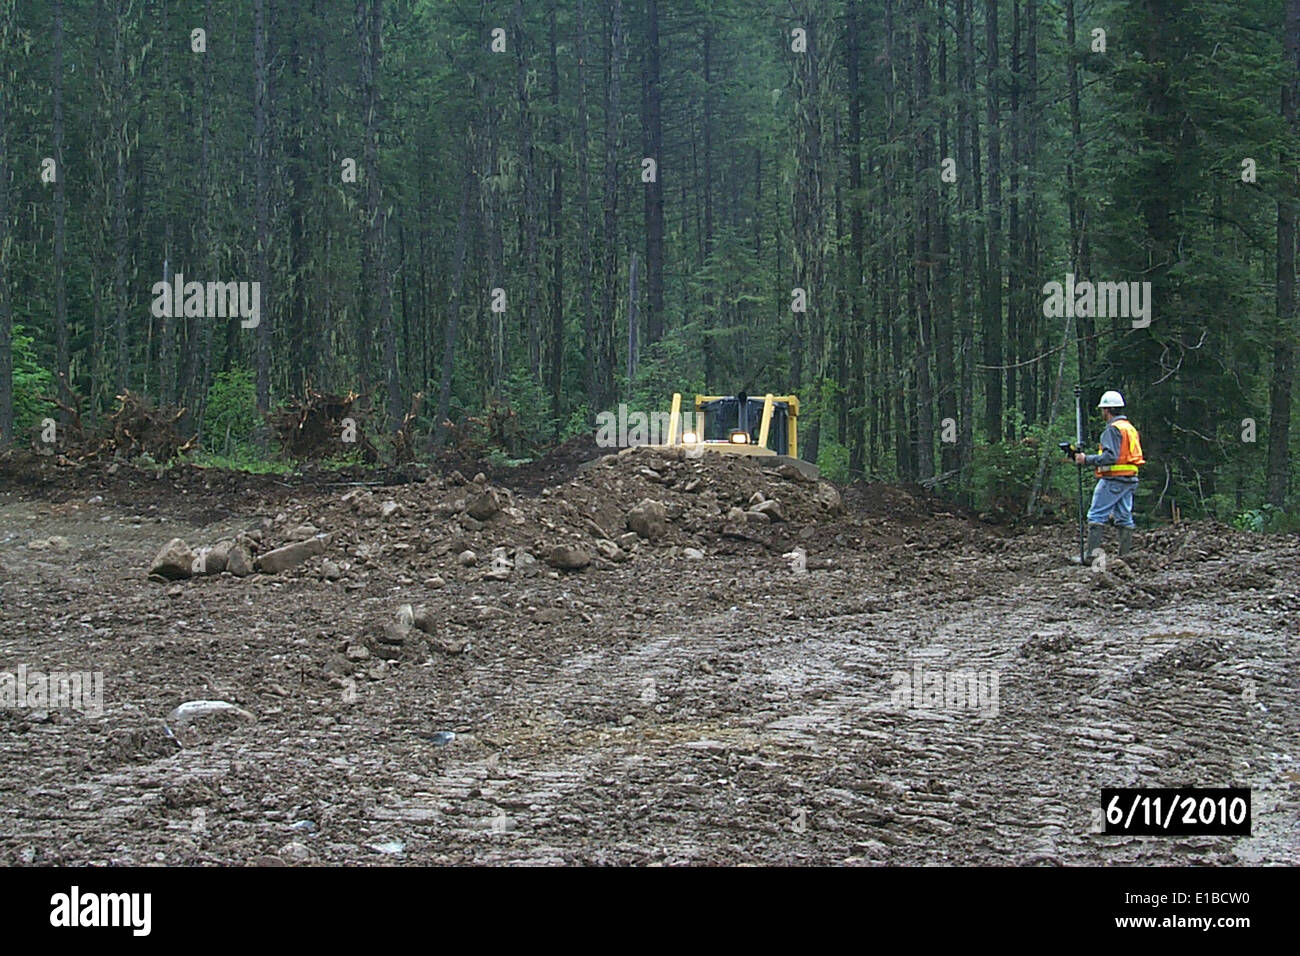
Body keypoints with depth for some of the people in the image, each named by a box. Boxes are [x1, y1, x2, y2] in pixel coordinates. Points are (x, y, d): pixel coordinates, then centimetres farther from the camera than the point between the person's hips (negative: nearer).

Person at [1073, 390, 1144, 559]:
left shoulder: (1113, 429, -12)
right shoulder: (1130, 427, 18)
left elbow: (1110, 456, -22)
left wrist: (1087, 459, -16)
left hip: (1113, 480, -9)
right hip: (1130, 480, 9)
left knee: (1096, 516, -7)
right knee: (1124, 518, 9)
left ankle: (1092, 554, -13)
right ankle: (1126, 555, 6)